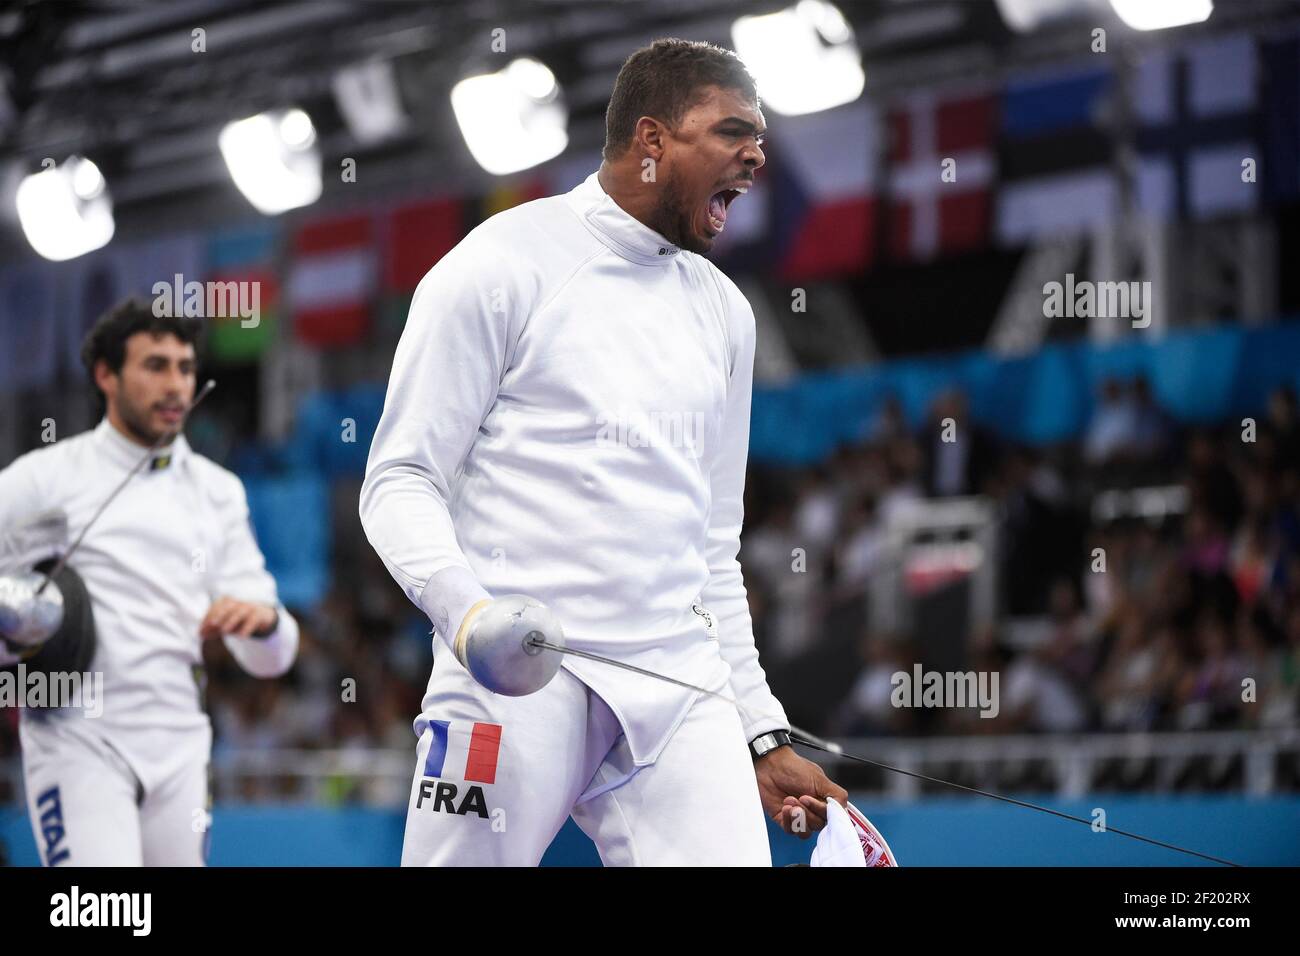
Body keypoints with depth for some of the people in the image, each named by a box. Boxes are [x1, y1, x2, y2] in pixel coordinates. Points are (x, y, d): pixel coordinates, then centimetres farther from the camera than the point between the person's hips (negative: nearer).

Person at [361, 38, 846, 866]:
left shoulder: (723, 310, 16)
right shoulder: (505, 266, -2)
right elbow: (399, 480, -4)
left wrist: (764, 736, 18)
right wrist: (466, 606, -23)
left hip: (676, 684, 5)